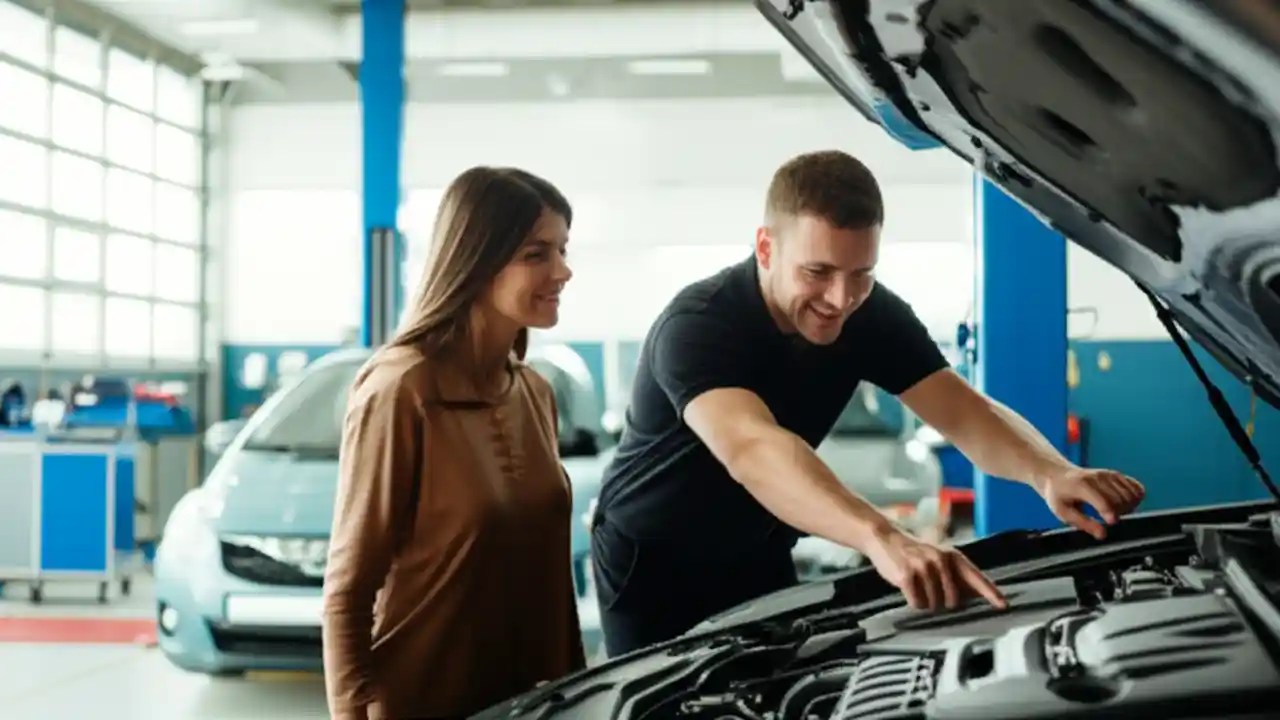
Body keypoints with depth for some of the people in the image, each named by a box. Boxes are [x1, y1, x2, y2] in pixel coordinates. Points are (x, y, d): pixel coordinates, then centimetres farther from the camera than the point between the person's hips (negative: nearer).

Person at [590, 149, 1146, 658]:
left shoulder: (874, 315, -15)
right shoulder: (697, 326, -33)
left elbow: (965, 412, -22)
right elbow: (750, 448, -51)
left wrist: (1051, 473, -45)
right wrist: (882, 539, -67)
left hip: (759, 558, 5)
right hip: (652, 564, -4)